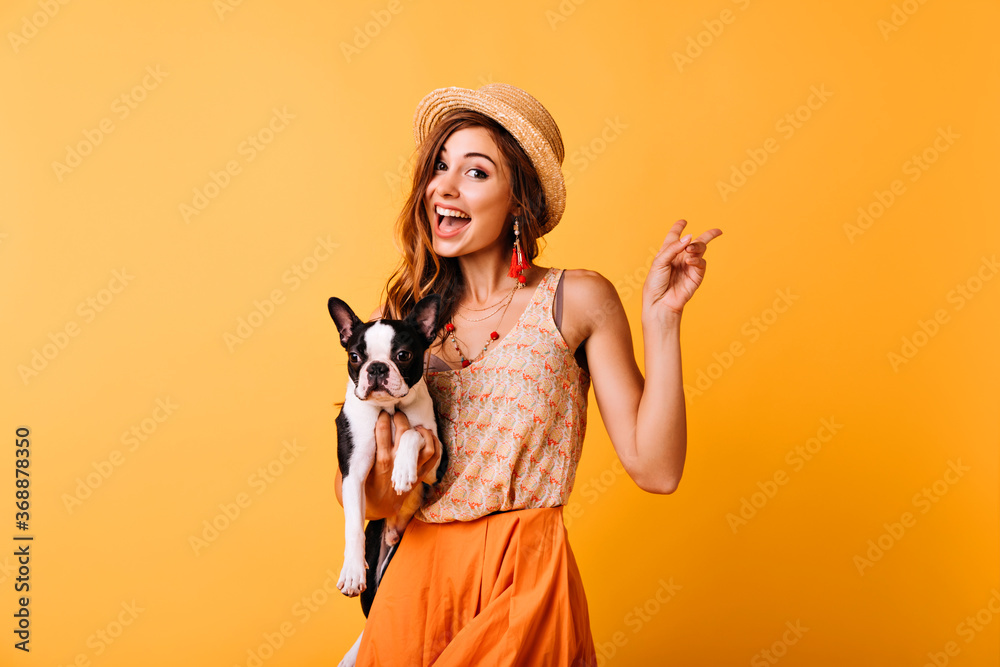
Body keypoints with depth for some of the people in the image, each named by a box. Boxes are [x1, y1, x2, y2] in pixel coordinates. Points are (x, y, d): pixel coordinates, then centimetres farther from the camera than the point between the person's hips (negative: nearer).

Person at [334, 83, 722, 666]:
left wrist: (662, 317, -14)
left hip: (525, 581, -3)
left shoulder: (578, 301, -4)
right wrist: (383, 488, -15)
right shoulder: (405, 311, 4)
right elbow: (352, 489, 8)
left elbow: (655, 470, -10)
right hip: (416, 579, 3)